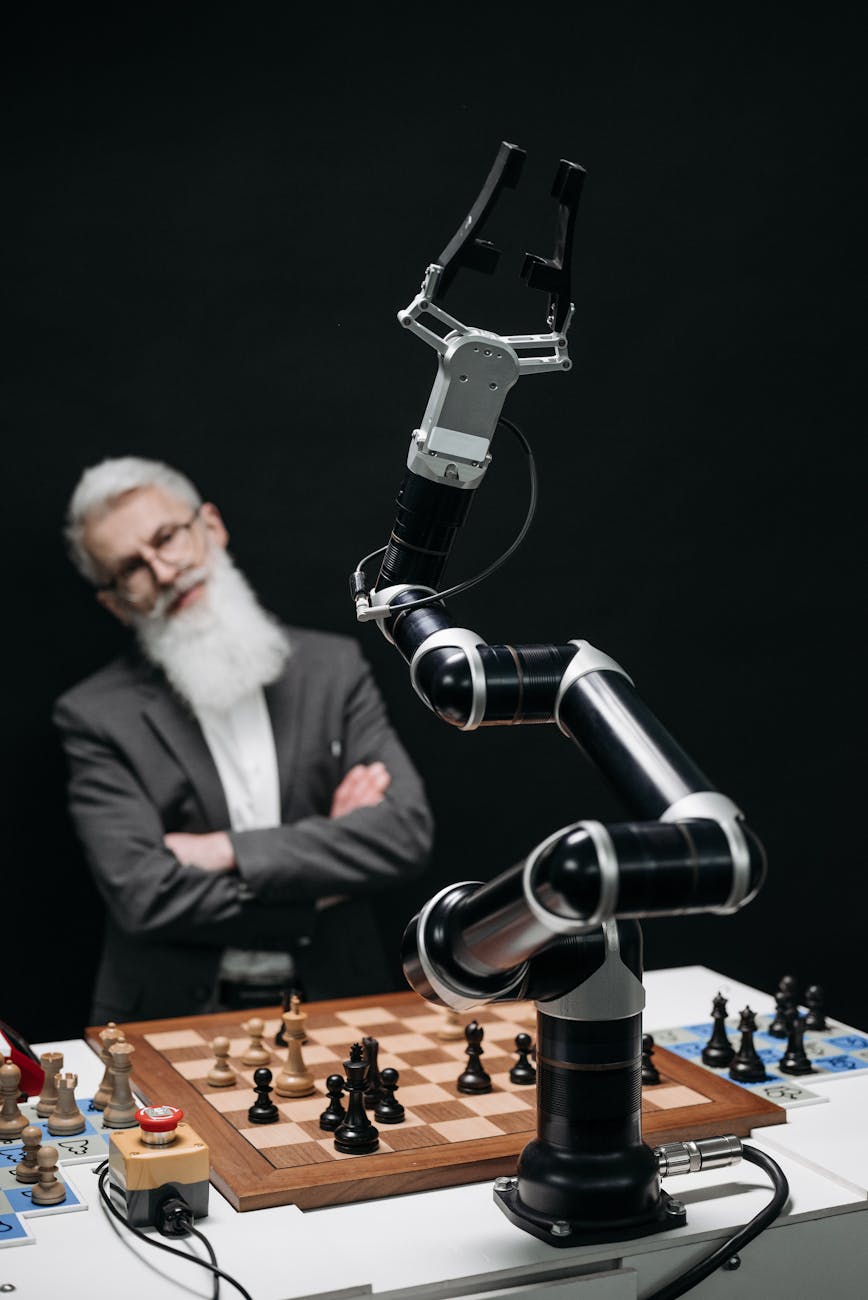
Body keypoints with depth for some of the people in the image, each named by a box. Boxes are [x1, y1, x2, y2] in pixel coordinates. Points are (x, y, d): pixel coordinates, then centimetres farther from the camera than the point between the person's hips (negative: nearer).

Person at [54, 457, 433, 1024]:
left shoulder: (332, 667, 8)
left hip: (330, 1002, 1)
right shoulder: (96, 717, 1)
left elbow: (408, 832, -3)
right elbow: (143, 894, -10)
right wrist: (319, 887, -5)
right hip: (174, 1017, -1)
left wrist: (230, 850, -9)